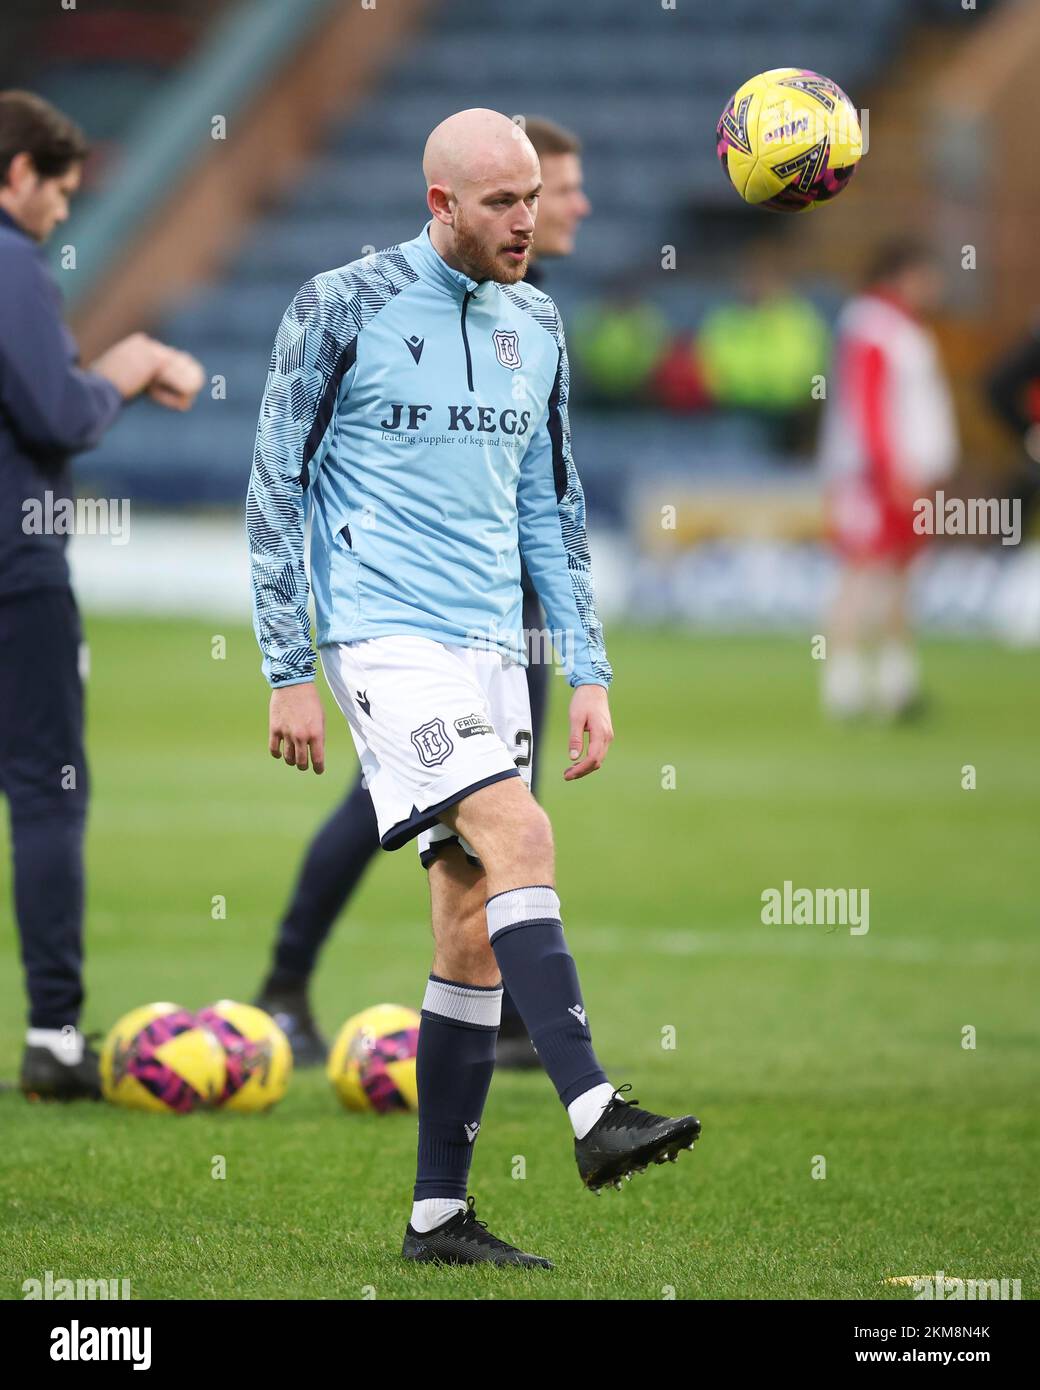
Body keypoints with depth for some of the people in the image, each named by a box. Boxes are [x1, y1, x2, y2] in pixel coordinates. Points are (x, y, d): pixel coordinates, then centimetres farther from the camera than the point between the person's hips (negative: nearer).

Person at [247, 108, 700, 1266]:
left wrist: (588, 671, 13)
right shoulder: (341, 308, -6)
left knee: (474, 934, 4)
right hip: (385, 636, -7)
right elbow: (276, 491, -3)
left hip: (490, 649, 7)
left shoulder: (535, 326, 12)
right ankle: (594, 1116, -33)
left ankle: (438, 1215, 8)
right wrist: (288, 673, -7)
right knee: (517, 836, -26)